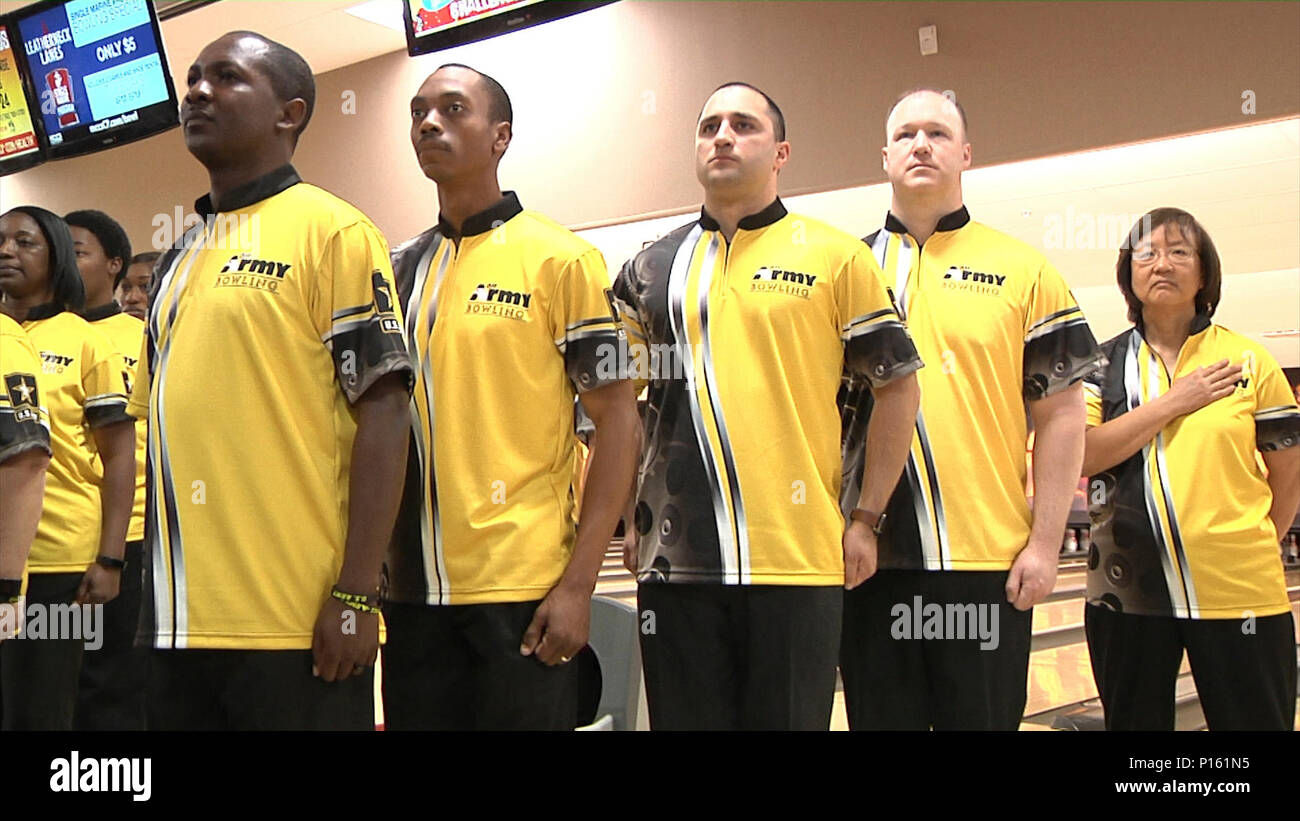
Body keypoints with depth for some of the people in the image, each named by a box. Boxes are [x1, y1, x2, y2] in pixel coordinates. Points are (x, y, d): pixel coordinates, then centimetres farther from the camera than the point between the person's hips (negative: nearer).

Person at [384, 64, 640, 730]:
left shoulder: (559, 259, -4)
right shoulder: (397, 270, 11)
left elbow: (616, 417, -7)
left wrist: (579, 582, -14)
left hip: (523, 589, -5)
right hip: (414, 590, 5)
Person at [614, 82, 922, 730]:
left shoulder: (834, 257, 2)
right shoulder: (651, 270, 11)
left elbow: (897, 387, 4)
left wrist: (866, 517, 0)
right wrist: (629, 517, 10)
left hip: (797, 557, -2)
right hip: (675, 561, 3)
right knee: (685, 717, 9)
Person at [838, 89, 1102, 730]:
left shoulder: (1023, 269, 4)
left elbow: (1060, 413, 2)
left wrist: (1045, 543, -4)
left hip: (991, 558, -2)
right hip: (870, 557, 2)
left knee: (985, 716, 7)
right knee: (879, 717, 10)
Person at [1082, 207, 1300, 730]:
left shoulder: (1249, 362, 3)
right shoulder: (1102, 364, 6)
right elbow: (1079, 456, -10)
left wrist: (1250, 547, 9)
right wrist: (1173, 403, -11)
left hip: (1237, 593, -1)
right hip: (1128, 590, 2)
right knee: (1134, 721, 11)